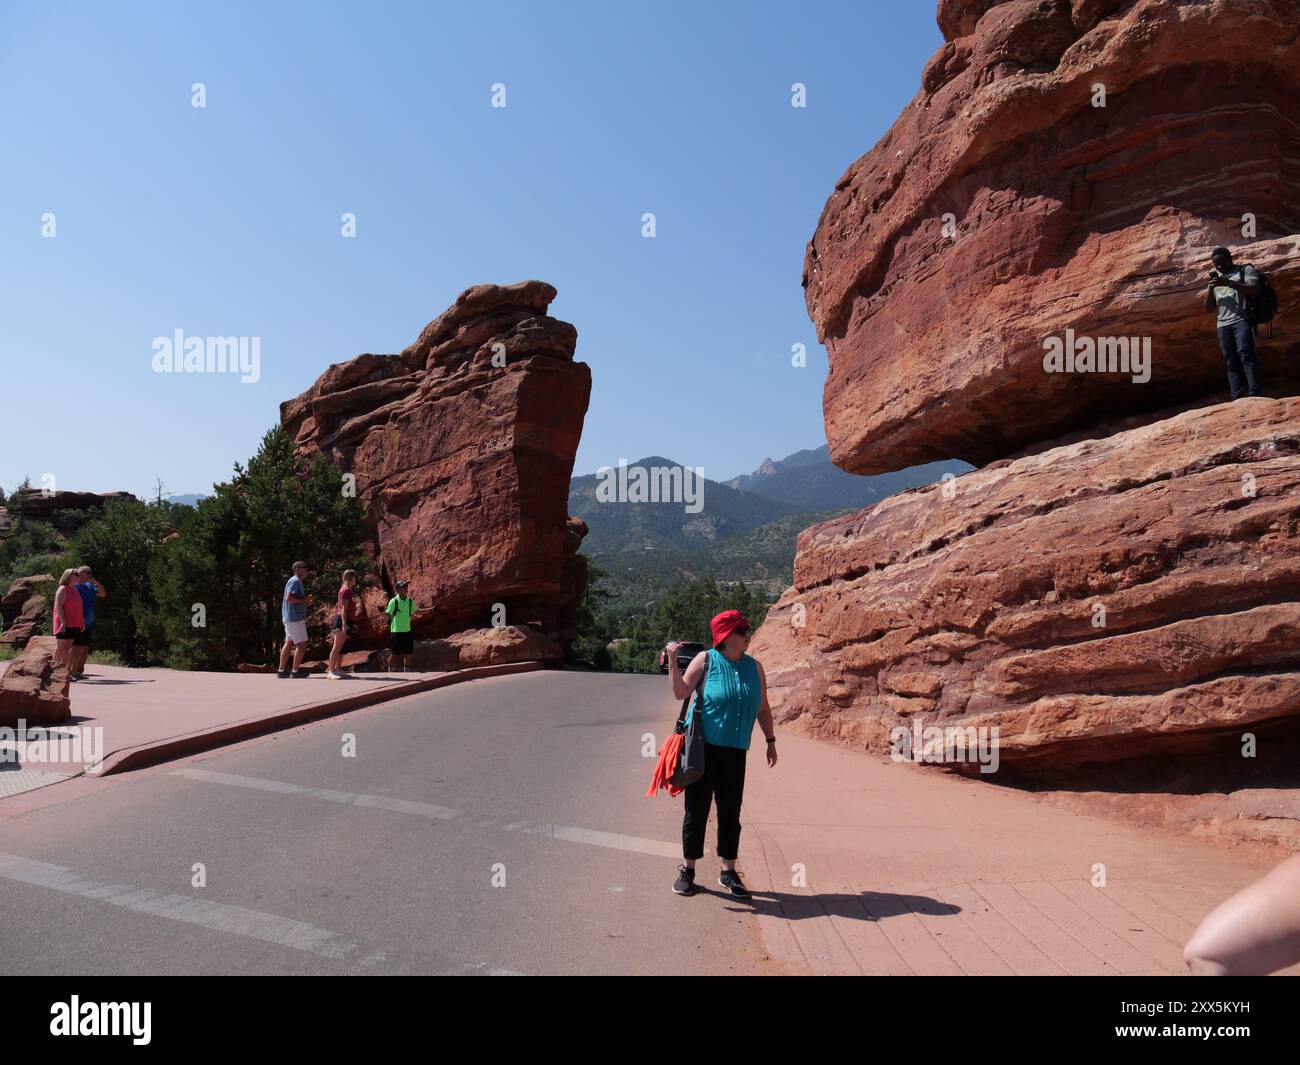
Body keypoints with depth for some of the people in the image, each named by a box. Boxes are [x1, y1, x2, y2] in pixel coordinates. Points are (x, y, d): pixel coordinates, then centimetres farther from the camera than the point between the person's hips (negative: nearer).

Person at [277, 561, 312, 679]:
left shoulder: (297, 581, 19)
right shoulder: (295, 581, -13)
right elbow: (289, 598, -24)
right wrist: (304, 600, -15)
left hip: (290, 618, 11)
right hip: (295, 618, -11)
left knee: (289, 643, 12)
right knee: (302, 644, -6)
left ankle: (282, 670, 15)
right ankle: (296, 670, -2)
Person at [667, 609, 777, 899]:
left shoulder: (754, 667, 6)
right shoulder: (706, 660, -6)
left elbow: (763, 708, 14)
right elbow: (681, 693, -14)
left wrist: (770, 741, 13)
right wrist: (673, 661, -23)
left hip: (735, 751, 3)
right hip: (703, 747, -3)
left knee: (731, 811, 8)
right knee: (697, 809, 4)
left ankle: (728, 871, 22)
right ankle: (688, 869, 18)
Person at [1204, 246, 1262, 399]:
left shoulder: (1246, 270, 11)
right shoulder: (1216, 279, 26)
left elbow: (1255, 290, -6)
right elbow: (1209, 308, 21)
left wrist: (1228, 282, -12)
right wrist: (1211, 288, 5)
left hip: (1242, 321, -5)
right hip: (1223, 325, 5)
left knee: (1245, 355, -20)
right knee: (1231, 363, -3)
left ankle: (1254, 395, -28)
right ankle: (1237, 398, -10)